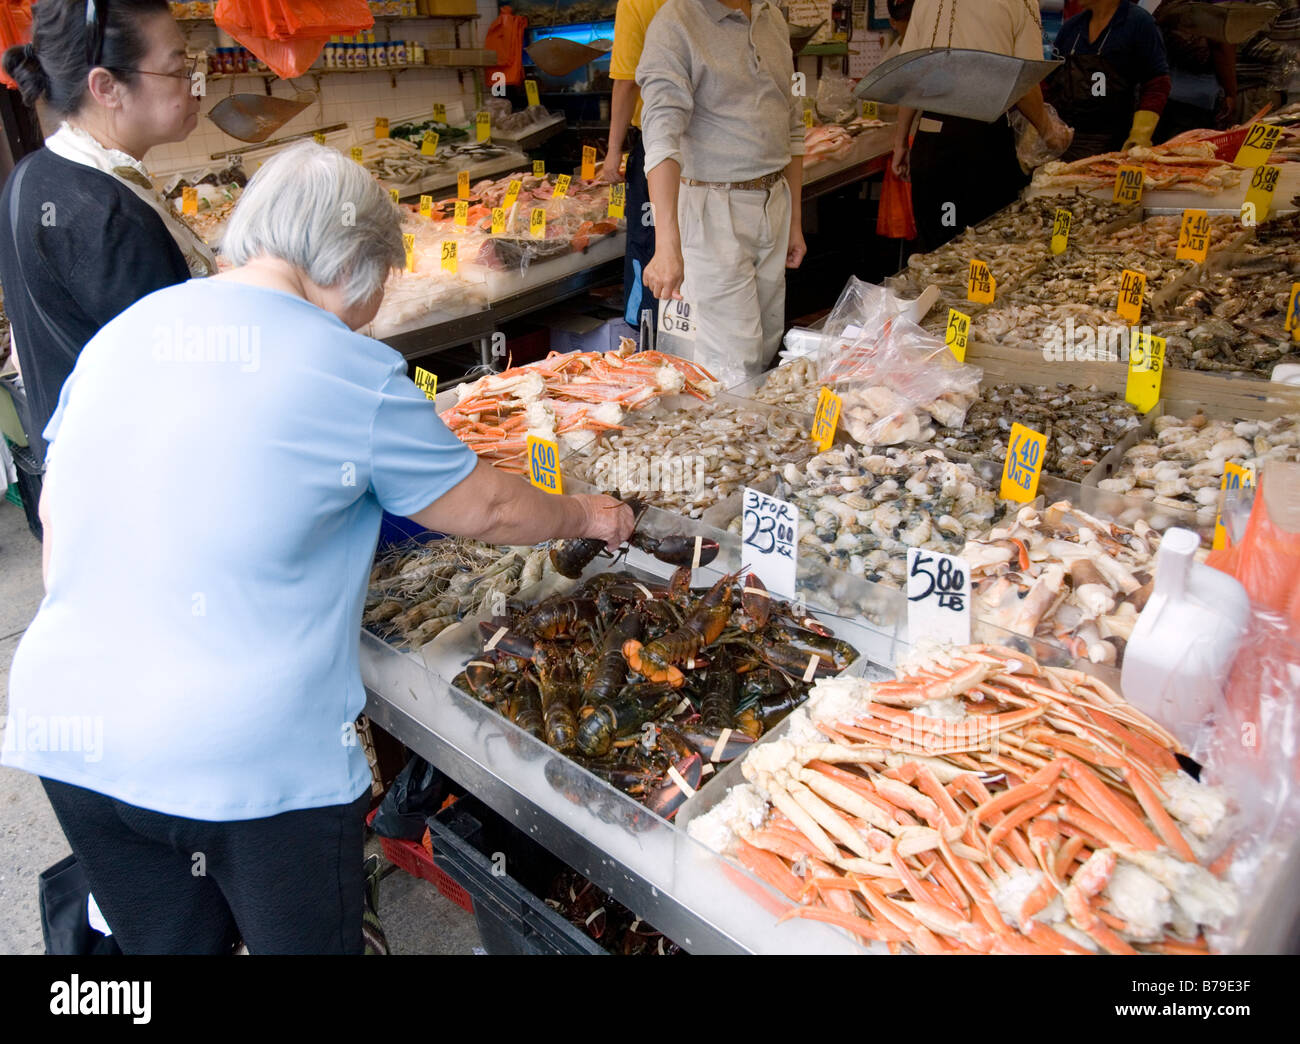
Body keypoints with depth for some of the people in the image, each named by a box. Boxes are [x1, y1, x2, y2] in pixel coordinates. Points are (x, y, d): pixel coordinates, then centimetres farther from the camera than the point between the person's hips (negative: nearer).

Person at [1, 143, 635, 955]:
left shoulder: (118, 334, 6)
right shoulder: (353, 372, -11)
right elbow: (486, 510, -1)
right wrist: (587, 515, 18)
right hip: (255, 758, -6)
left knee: (167, 940, 25)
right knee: (306, 938, 17)